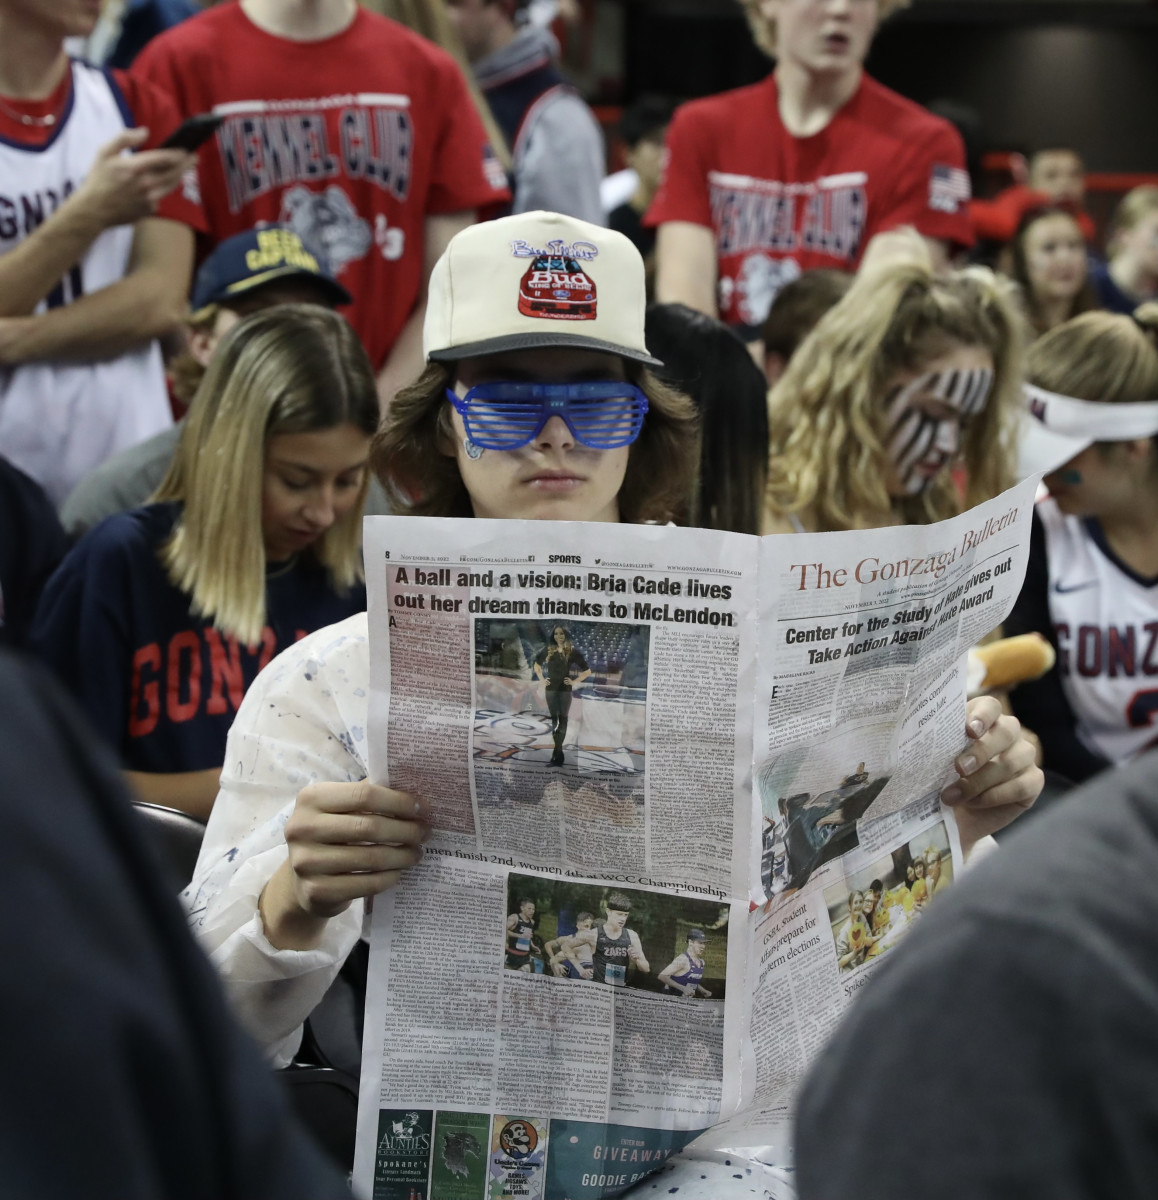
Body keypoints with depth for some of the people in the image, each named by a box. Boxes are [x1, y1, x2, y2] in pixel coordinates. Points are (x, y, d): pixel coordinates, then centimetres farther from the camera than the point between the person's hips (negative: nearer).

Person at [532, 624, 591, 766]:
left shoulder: (572, 652, -3)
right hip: (551, 689, 3)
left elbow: (587, 671, 2)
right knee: (553, 719, 4)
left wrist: (575, 681, -6)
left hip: (565, 689, -3)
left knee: (562, 719, 0)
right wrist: (541, 679, 11)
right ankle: (558, 752, 12)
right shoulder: (548, 651, 6)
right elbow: (537, 664, 23)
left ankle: (557, 753, 5)